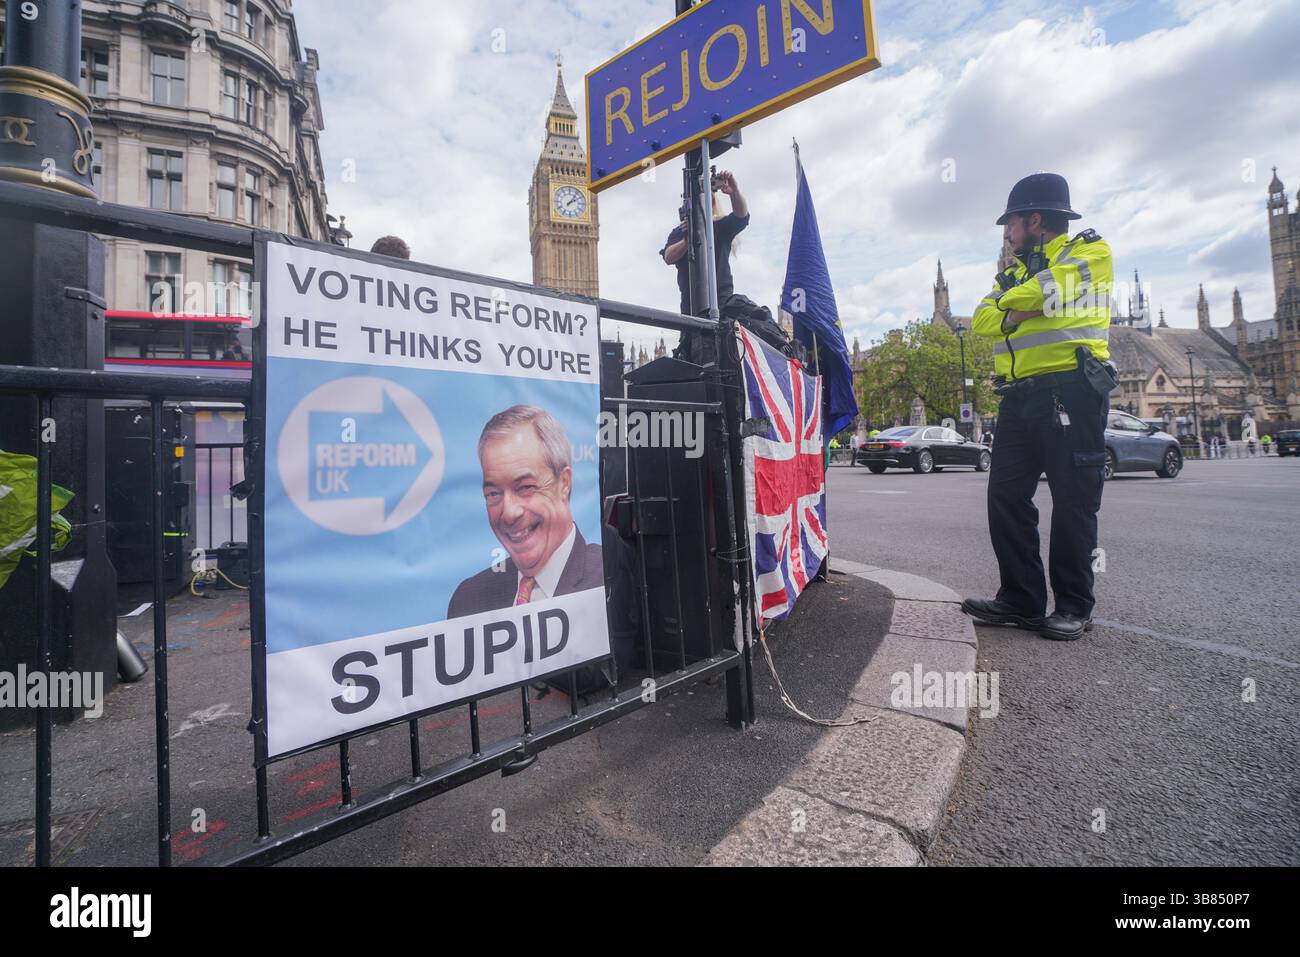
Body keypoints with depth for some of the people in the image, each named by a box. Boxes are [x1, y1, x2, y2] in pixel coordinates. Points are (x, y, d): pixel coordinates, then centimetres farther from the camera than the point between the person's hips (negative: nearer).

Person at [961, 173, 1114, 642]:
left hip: (1071, 389, -6)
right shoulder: (1018, 268, 26)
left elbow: (1044, 290, -14)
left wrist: (1010, 298, 4)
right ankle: (1021, 599, 9)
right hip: (1020, 396, 7)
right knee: (1006, 497, 1)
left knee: (1072, 502, -3)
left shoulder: (1089, 251, 6)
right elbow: (982, 320, 9)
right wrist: (1018, 311, -9)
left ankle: (1074, 606, 8)